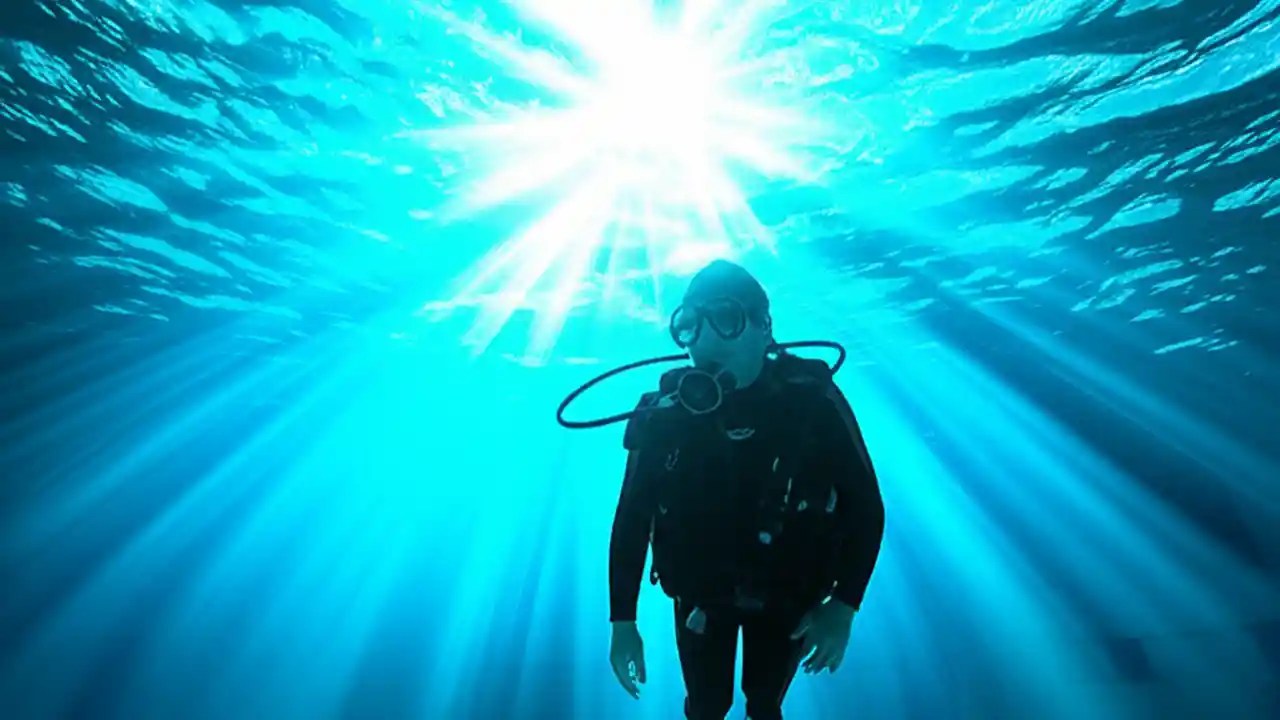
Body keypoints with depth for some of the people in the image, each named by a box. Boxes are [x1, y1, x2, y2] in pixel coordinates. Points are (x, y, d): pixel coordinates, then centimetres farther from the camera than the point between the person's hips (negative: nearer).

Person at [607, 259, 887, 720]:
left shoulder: (812, 401, -22)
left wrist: (843, 606, -21)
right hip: (699, 594, 0)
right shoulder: (666, 413, -21)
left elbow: (865, 506, -14)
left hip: (786, 594, 0)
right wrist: (623, 619, -12)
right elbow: (632, 516, -13)